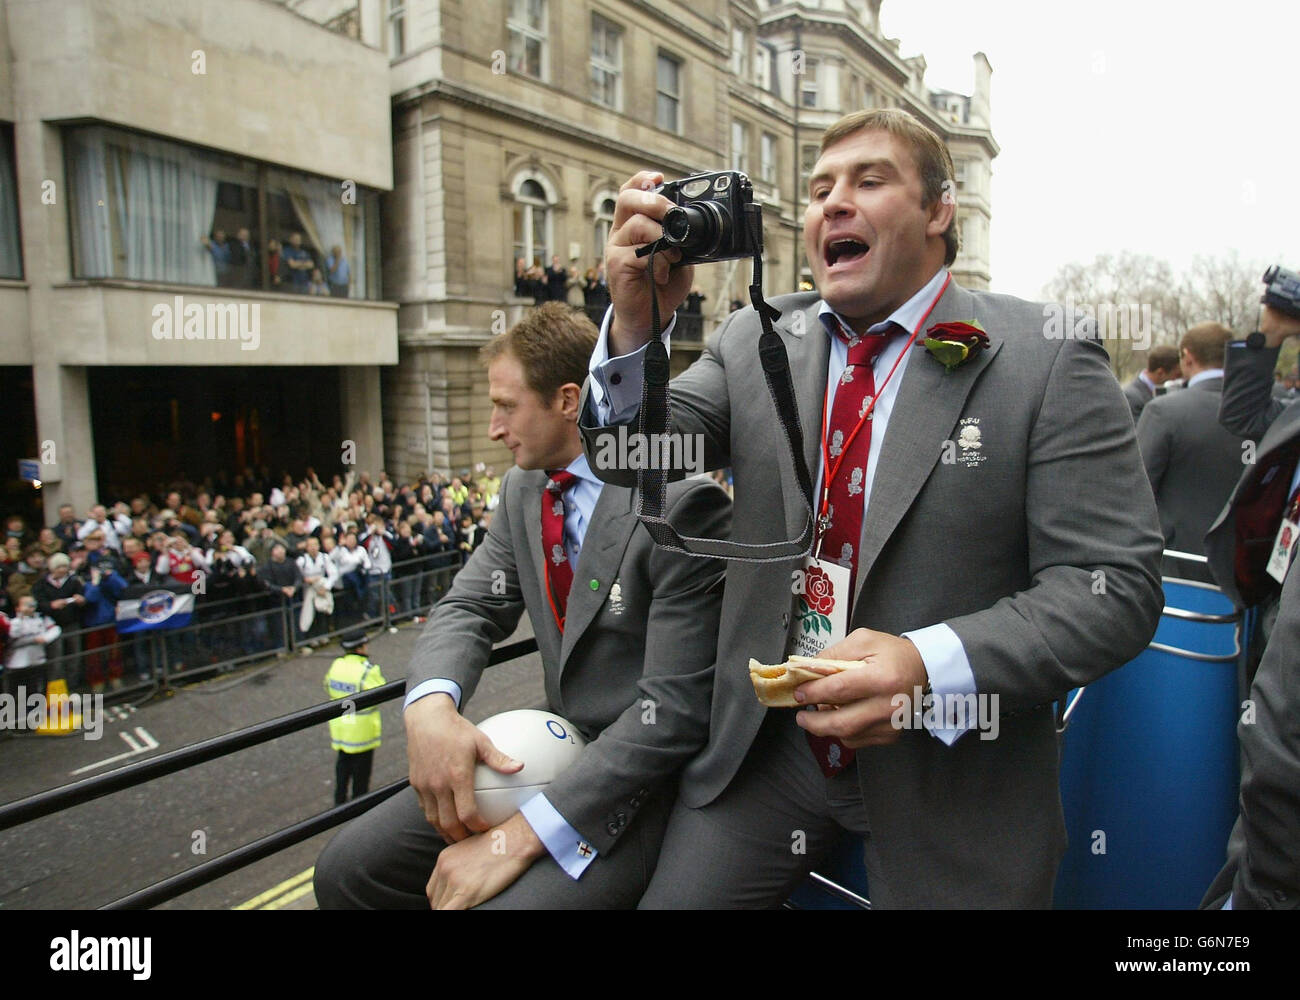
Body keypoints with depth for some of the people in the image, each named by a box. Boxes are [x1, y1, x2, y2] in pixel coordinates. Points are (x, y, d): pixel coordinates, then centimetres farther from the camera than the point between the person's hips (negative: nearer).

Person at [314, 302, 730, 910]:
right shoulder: (522, 490, 5)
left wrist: (522, 836, -23)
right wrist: (430, 705, -20)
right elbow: (469, 606, 4)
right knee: (346, 871, 2)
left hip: (644, 775, -6)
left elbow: (675, 706, -23)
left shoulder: (681, 505, -20)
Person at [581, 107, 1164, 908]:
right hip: (764, 746, 3)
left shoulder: (1048, 362, -10)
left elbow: (1112, 585, -13)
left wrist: (931, 665, -29)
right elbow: (630, 457, -3)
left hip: (950, 775, -2)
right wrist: (635, 324, -22)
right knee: (671, 897, 12)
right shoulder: (754, 341, 1)